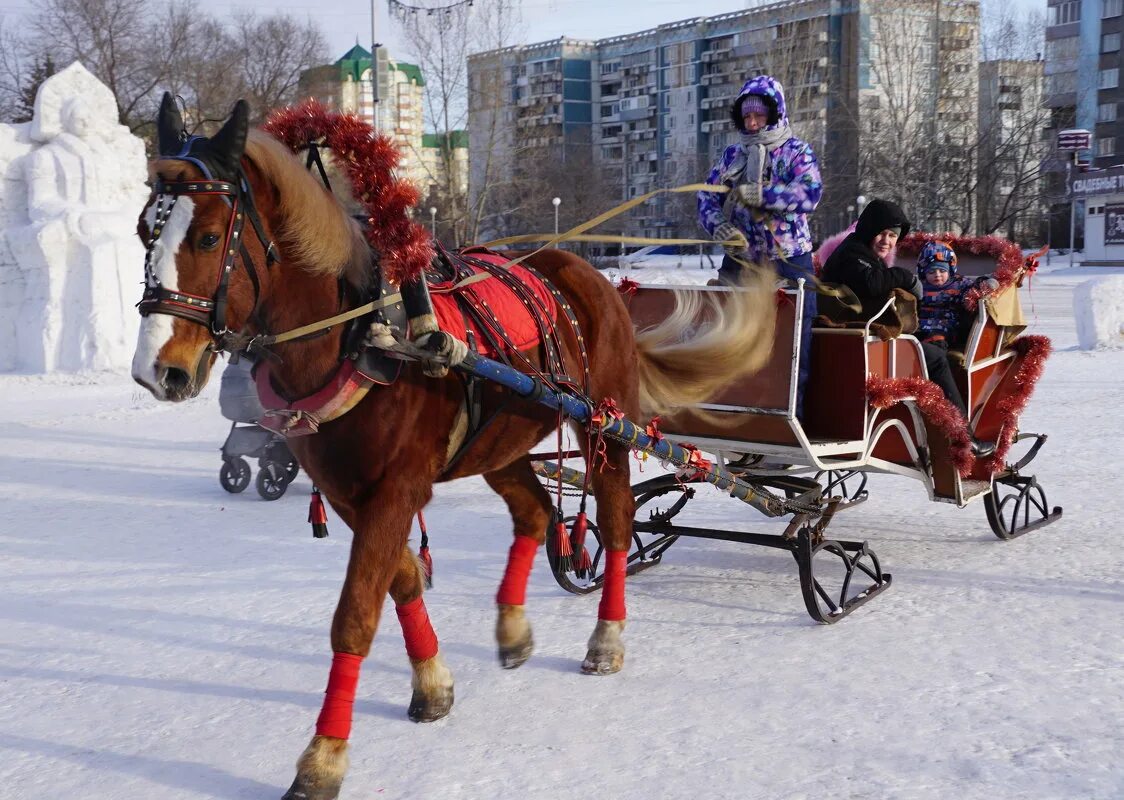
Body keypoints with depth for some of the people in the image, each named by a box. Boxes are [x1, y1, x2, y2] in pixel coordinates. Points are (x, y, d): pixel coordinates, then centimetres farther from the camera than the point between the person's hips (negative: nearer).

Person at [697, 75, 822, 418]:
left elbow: (810, 193, -16)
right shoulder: (732, 155, 13)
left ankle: (792, 415, 2)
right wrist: (718, 226, -15)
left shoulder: (797, 152, 1)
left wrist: (761, 195, -26)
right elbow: (707, 197, 6)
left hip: (788, 264, -4)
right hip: (739, 262, 4)